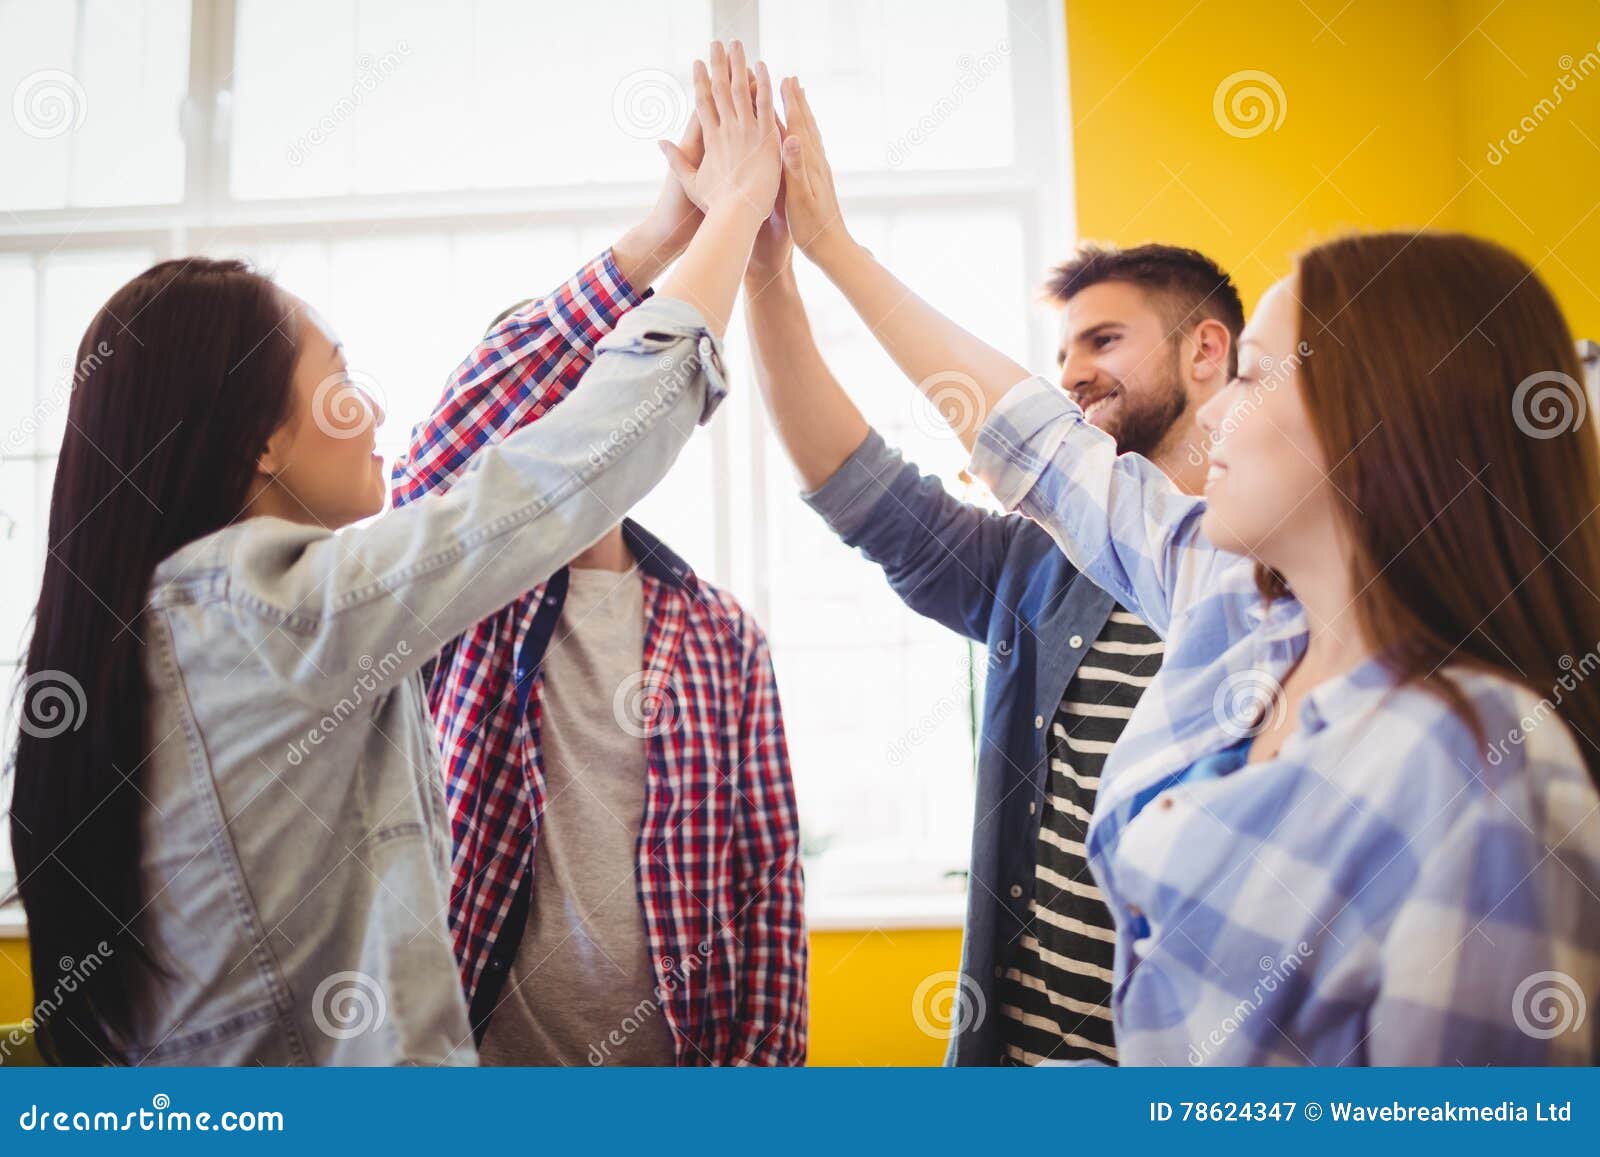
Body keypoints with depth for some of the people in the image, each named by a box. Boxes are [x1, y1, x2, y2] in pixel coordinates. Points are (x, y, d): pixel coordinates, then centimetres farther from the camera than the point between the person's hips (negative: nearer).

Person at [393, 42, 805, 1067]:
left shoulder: (720, 632, 0)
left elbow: (769, 873, -1)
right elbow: (449, 448, -24)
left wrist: (765, 1060, -8)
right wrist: (665, 229, -29)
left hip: (674, 1055, 2)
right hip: (477, 1052, -1)